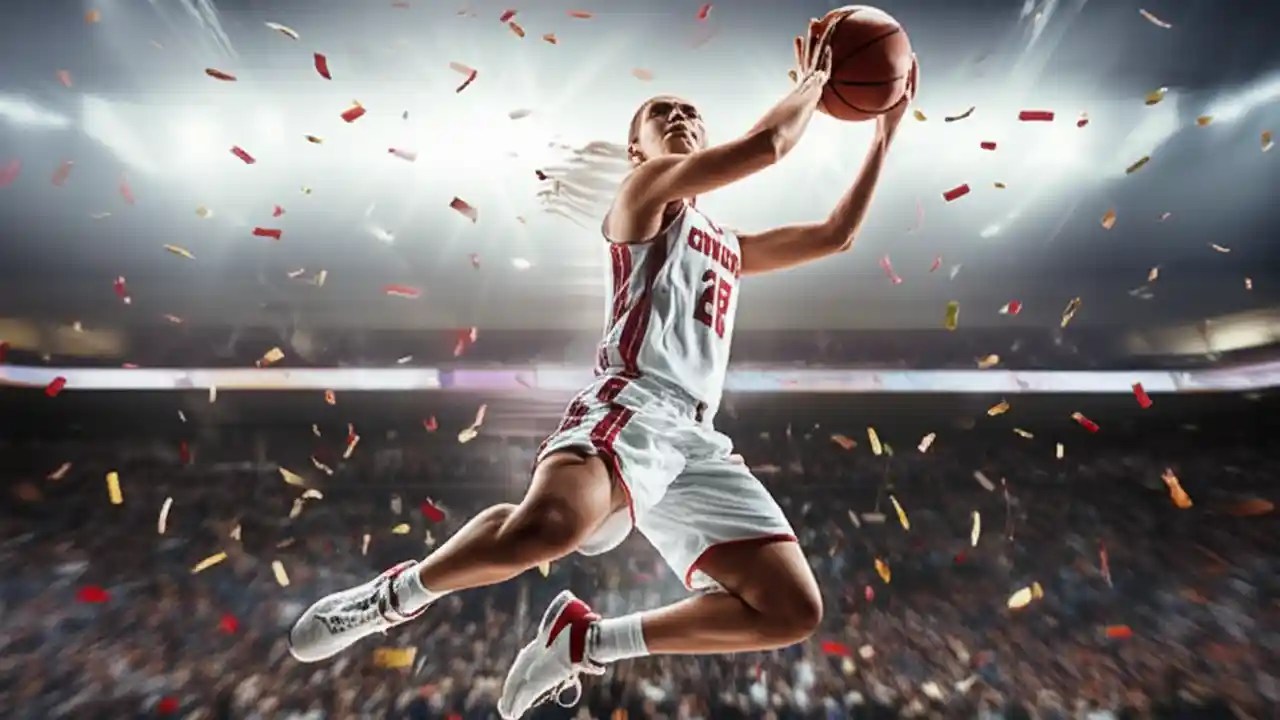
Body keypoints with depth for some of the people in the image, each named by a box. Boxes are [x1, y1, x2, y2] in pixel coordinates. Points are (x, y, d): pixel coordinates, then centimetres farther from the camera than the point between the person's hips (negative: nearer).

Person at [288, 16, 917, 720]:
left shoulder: (728, 247, 31)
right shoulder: (645, 188, 11)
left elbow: (836, 234, 32)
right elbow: (767, 144, -1)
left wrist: (885, 133, 34)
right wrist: (812, 80, 19)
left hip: (695, 438, 8)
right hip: (631, 406, -8)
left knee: (793, 611, 2)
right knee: (546, 526, -39)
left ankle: (585, 639, 9)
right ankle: (396, 594, -4)